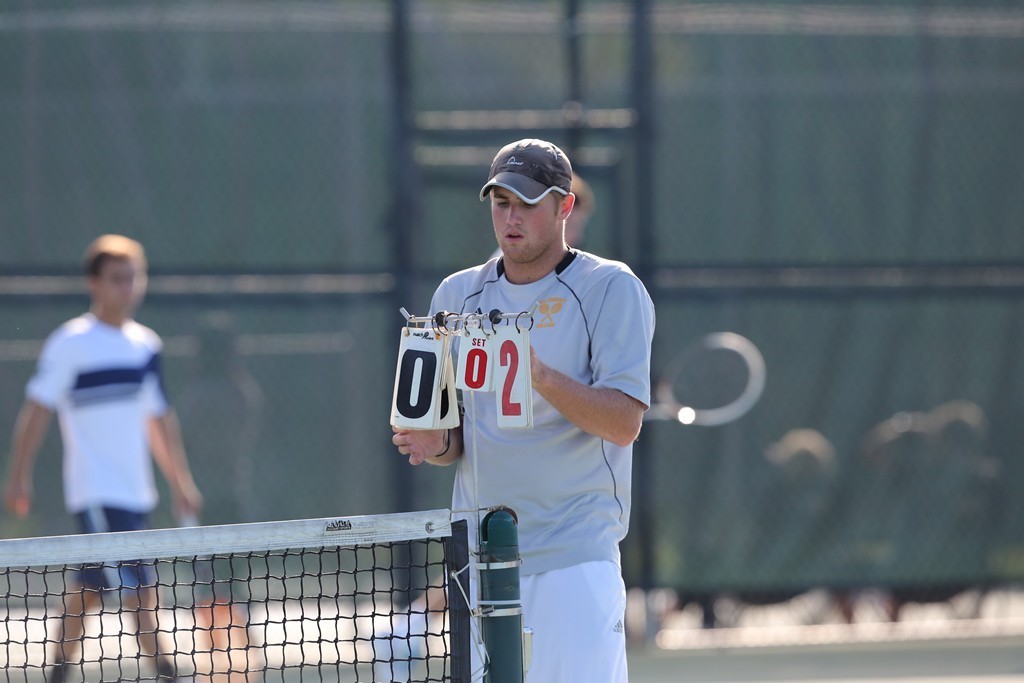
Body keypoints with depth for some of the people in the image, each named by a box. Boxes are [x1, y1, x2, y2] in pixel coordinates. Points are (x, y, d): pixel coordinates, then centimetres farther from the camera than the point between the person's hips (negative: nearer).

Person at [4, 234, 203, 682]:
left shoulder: (146, 345, 11)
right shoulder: (71, 343, -8)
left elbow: (159, 418, 20)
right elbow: (37, 411, -7)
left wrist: (181, 481, 21)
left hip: (135, 494, 7)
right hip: (96, 494, -7)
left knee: (90, 589, 13)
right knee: (137, 587, -15)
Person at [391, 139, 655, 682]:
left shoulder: (611, 288, -2)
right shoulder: (458, 295, 13)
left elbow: (624, 423, -12)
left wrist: (541, 376, -27)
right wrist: (438, 442, -7)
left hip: (575, 559, -4)